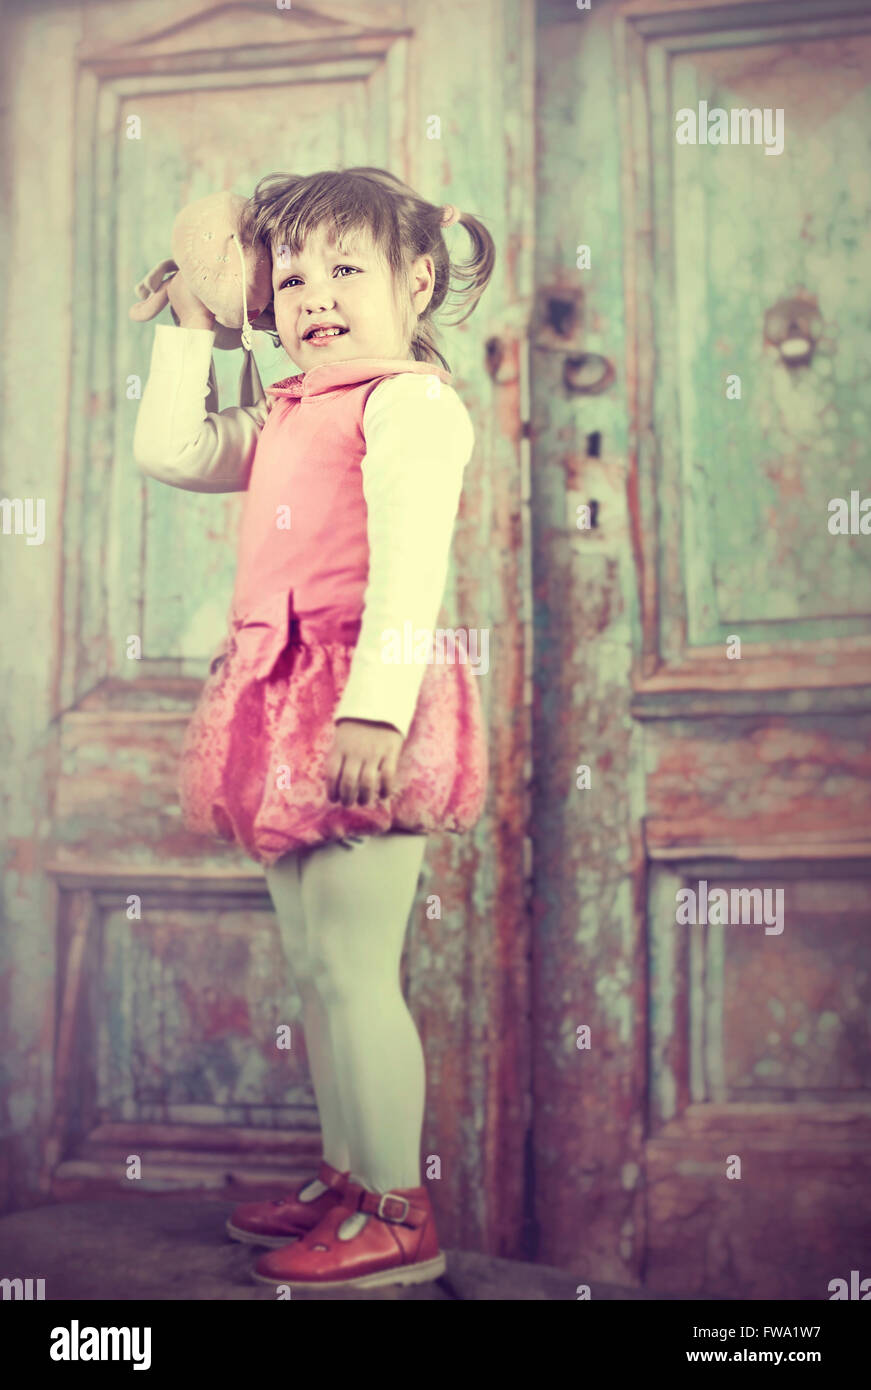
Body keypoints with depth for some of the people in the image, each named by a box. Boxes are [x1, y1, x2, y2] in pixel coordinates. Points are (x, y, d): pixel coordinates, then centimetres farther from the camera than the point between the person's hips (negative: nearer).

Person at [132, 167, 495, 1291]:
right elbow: (171, 452, 26)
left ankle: (398, 1213, 4)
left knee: (352, 964, -7)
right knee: (314, 962, 14)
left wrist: (374, 706, -30)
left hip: (362, 703, -9)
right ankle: (346, 1174, 26)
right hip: (292, 702, 10)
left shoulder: (409, 401, -7)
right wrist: (188, 332, 25)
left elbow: (411, 564, -19)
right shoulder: (286, 420, 21)